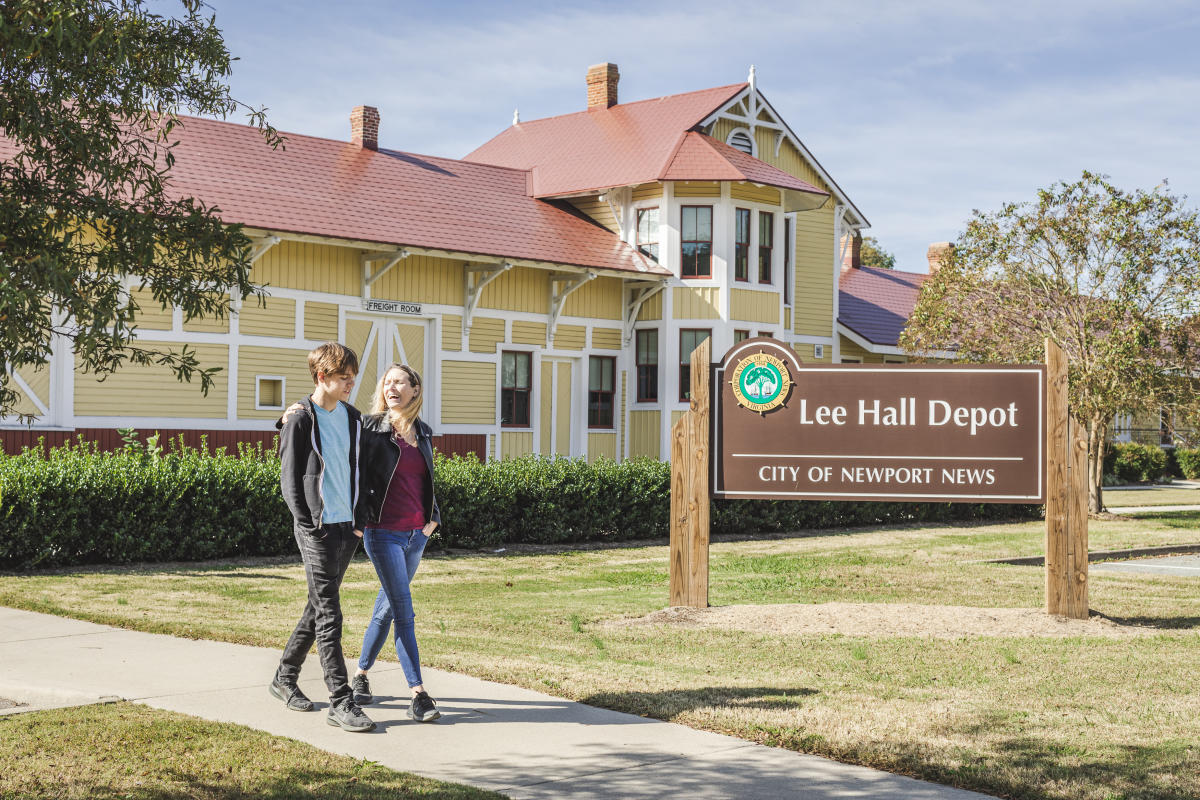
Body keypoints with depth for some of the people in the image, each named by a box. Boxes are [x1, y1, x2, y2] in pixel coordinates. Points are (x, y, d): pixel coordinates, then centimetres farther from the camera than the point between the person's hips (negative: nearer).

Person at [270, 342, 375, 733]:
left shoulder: (353, 418, 11)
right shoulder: (301, 420, -8)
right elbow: (290, 481, -7)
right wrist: (309, 528, -12)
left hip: (348, 526, 7)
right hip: (318, 528, -7)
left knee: (319, 608, 15)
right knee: (329, 615, -7)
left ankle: (285, 677, 31)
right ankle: (341, 703, -6)